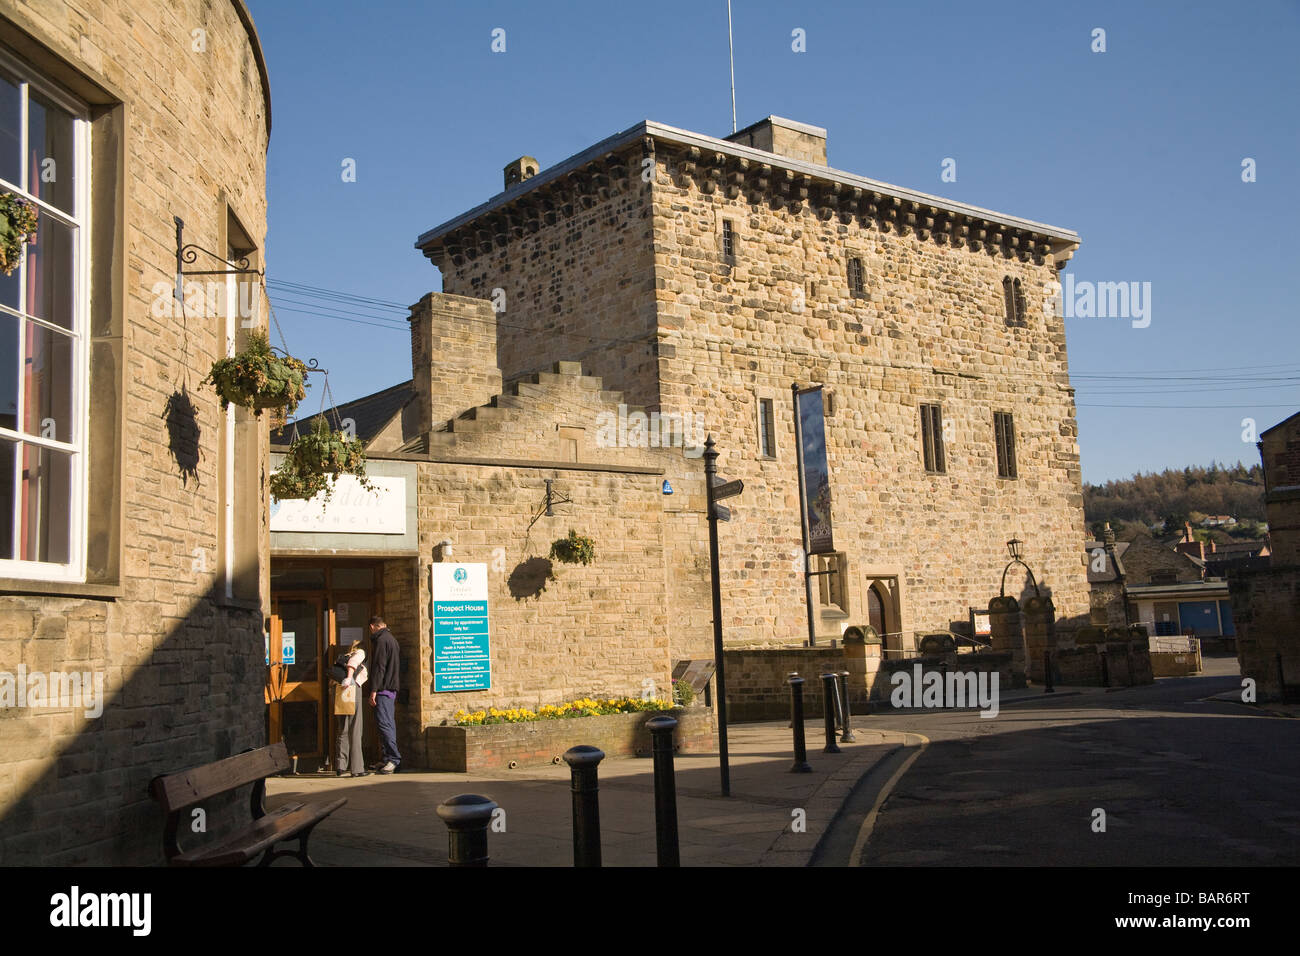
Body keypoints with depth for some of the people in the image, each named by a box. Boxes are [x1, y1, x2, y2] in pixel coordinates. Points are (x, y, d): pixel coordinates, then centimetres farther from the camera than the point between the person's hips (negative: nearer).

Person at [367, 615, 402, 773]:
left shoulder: (381, 640, -10)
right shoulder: (392, 639, 20)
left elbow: (379, 667, -18)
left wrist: (373, 690, -19)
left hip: (383, 688, -10)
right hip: (392, 688, 10)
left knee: (384, 723, -11)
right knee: (388, 723, 12)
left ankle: (394, 759, -15)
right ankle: (387, 757, 15)